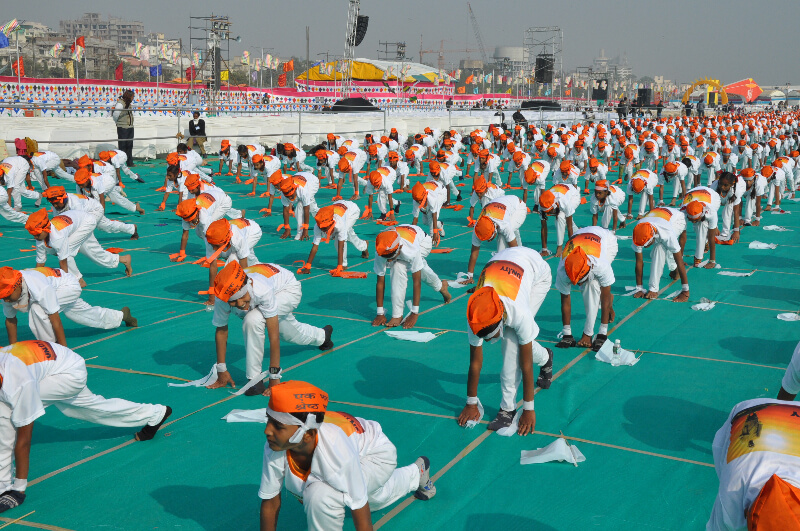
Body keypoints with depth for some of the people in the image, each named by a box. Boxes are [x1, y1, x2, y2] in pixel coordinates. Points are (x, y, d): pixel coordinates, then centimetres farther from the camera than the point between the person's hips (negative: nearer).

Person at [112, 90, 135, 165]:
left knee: (129, 146, 12)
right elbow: (115, 116, -14)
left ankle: (130, 162, 19)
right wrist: (118, 123, 3)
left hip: (130, 127, 8)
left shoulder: (128, 104, 10)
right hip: (122, 128, -8)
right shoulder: (120, 104, -15)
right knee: (122, 145, -2)